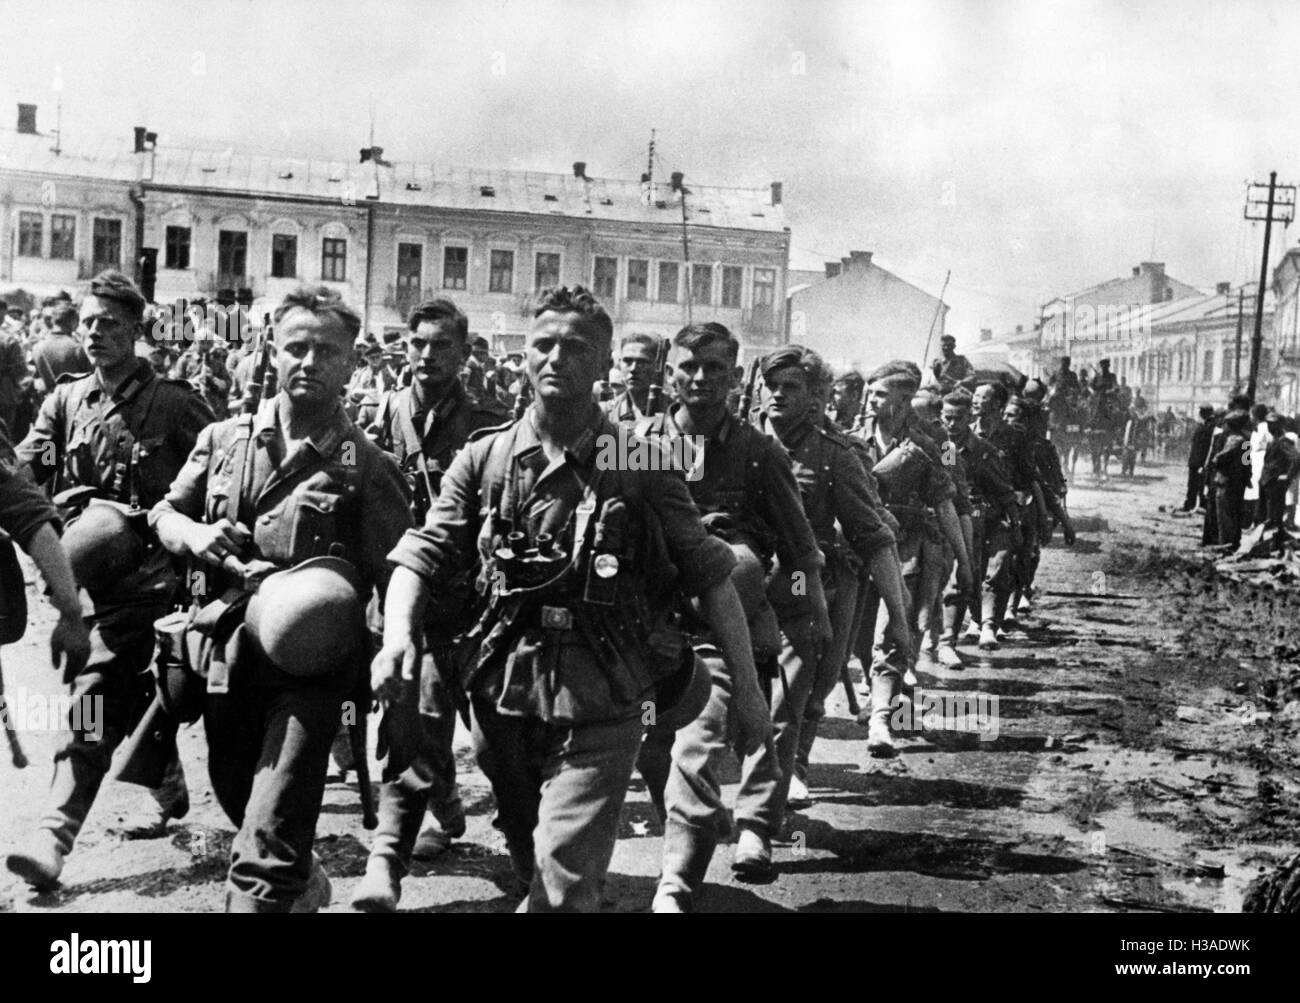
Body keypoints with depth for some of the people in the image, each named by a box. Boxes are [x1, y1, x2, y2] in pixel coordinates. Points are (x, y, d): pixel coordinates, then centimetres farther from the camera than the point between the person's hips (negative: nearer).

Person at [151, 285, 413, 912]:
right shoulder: (224, 440, 7)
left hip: (309, 670, -5)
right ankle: (303, 885, 52)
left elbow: (397, 577, -6)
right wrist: (194, 534, -6)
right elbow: (164, 513, 16)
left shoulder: (366, 465, -5)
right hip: (227, 659, 5)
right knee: (237, 799, 25)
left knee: (266, 848, -12)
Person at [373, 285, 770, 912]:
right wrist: (398, 634, -21)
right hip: (502, 698, 4)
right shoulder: (484, 459, 3)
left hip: (600, 710, -3)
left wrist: (747, 693, -5)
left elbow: (710, 578, -2)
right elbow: (421, 556, -1)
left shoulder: (639, 462, -5)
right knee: (531, 866, 22)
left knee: (562, 887, -9)